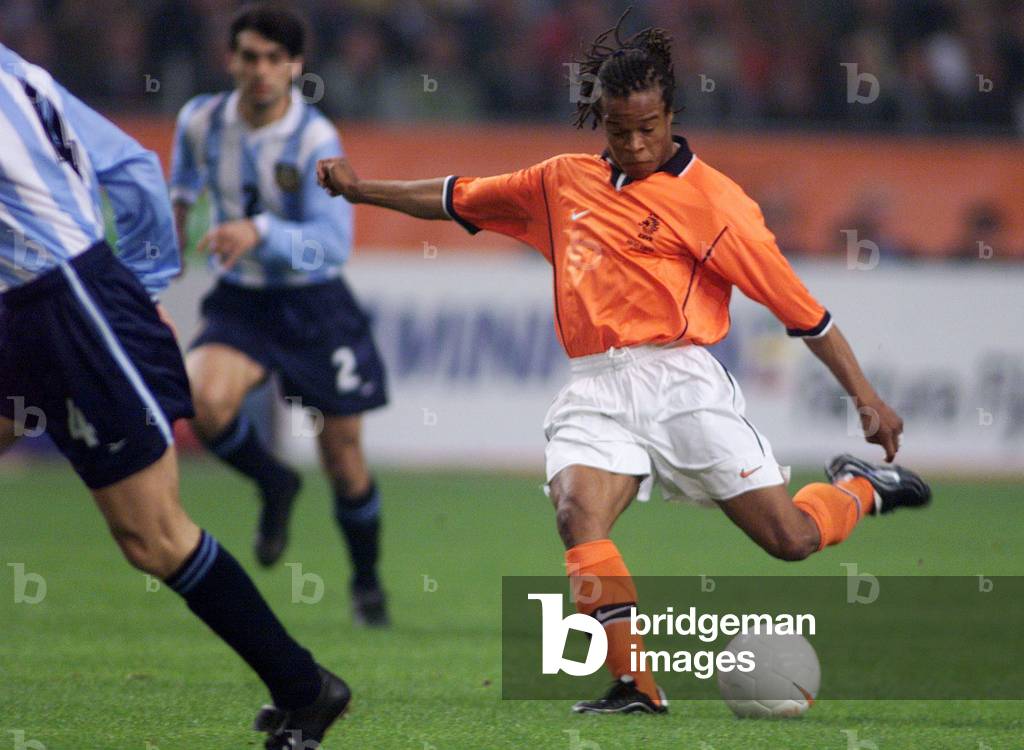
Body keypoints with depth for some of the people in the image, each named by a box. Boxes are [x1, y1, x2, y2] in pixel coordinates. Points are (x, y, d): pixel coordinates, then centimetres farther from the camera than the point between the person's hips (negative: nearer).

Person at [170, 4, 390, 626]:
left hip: (314, 305, -2)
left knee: (343, 456, 4)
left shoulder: (317, 141, -20)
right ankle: (273, 484, 4)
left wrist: (259, 232, -42)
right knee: (207, 401, -28)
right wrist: (179, 204, 17)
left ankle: (367, 580, 31)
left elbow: (333, 242, -30)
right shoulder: (202, 120, -6)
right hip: (239, 300, 2)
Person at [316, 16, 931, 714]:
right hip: (595, 390, 4)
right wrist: (362, 188, 32)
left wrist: (866, 396, -1)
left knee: (792, 538, -7)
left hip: (680, 381, -4)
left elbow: (801, 307, 1)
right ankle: (636, 687, -26)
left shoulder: (709, 198, 1)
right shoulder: (564, 182, 17)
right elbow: (459, 198, 32)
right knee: (578, 514, -27)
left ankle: (860, 489, 27)